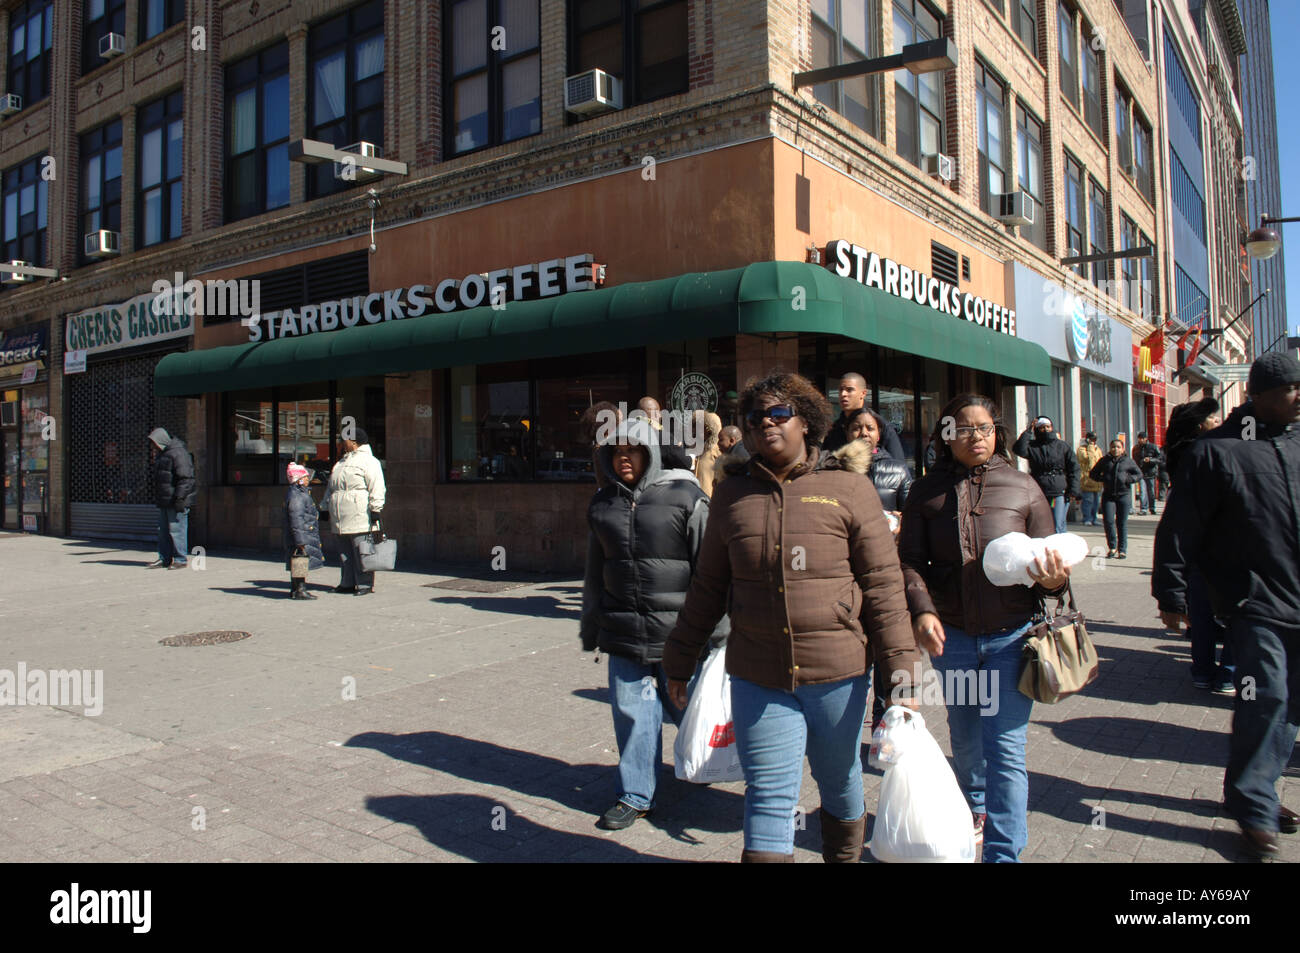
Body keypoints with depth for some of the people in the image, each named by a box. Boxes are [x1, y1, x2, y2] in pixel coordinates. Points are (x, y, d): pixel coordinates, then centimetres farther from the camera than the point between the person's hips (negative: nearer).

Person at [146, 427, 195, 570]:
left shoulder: (178, 452, -13)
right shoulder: (161, 454, 20)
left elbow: (185, 478, -19)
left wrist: (179, 498, -23)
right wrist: (157, 497, 21)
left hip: (176, 501, -10)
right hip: (164, 502, 10)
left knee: (176, 529, -7)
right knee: (163, 530, 11)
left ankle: (180, 560, -1)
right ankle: (164, 559, 17)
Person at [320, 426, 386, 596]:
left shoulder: (368, 460, -5)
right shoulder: (342, 461, 23)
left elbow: (376, 487, -13)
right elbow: (331, 487, 28)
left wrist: (375, 509, -19)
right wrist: (324, 507, 25)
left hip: (360, 517, -9)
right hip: (341, 518, 9)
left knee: (362, 551, -7)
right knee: (345, 552, 11)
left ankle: (365, 584, -2)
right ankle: (348, 583, 19)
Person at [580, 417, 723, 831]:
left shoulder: (684, 498, -7)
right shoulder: (603, 505, 10)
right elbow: (595, 574, 18)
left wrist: (714, 629, -6)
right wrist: (591, 630, 19)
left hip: (677, 631, -4)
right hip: (624, 639, 4)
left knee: (687, 708, 11)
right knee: (631, 713, 7)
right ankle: (635, 796, 23)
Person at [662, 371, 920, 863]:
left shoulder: (849, 490, -2)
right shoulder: (732, 495, 5)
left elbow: (883, 583, -3)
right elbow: (708, 586, 11)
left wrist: (899, 667, -8)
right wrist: (679, 660, 14)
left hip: (838, 674, 0)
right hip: (757, 679, 1)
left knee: (840, 784, 19)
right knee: (769, 800, 2)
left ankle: (844, 857, 43)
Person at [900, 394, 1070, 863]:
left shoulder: (1022, 486, 0)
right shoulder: (927, 490, 1)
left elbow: (1045, 558, 5)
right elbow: (909, 560, -1)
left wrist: (1053, 579, -18)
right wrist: (922, 610, -16)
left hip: (1011, 635, -2)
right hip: (950, 635, 2)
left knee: (1006, 748, -3)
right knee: (964, 739, 19)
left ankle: (1004, 851, 10)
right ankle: (974, 808, 46)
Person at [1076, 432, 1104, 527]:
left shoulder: (1097, 449, 20)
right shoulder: (1082, 449, -4)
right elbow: (1087, 458, -21)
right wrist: (1090, 447, -16)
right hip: (1087, 479, -8)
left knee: (1096, 501, 9)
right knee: (1088, 500, -9)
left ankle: (1093, 519, 17)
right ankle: (1087, 519, -3)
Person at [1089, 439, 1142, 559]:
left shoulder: (1128, 461, 6)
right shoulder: (1104, 460, 8)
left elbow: (1139, 474, 12)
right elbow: (1093, 473, 14)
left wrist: (1128, 479, -8)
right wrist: (1103, 479, -4)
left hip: (1124, 495, -1)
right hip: (1108, 495, 1)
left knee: (1122, 523, 2)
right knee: (1108, 521, -9)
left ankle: (1122, 550, 11)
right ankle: (1112, 547, 8)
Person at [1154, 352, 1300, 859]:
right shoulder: (1215, 451, -7)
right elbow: (1180, 527, -6)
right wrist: (1171, 594, -6)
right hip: (1254, 600, -6)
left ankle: (1257, 792, 28)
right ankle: (1253, 806, 6)